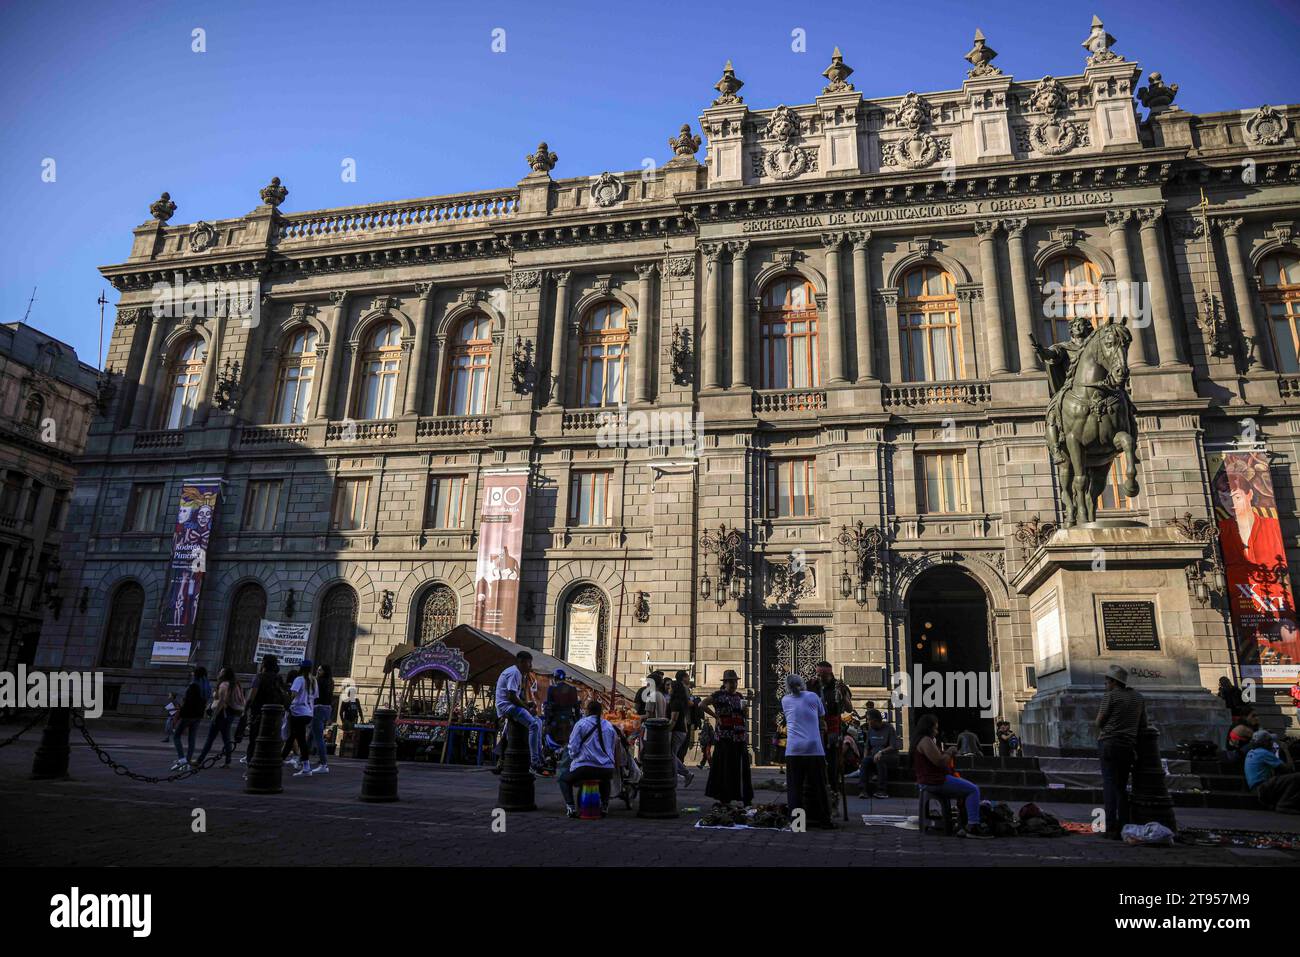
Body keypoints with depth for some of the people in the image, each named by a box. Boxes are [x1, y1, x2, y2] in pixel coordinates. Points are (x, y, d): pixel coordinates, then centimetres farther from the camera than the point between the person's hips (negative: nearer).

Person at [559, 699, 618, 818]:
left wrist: (574, 759, 14)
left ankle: (571, 807, 4)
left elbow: (573, 747, -5)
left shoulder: (581, 724, -5)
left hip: (584, 768, -4)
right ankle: (605, 806, 24)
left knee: (564, 779, 22)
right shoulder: (609, 726, 7)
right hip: (606, 770, 4)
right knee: (605, 780, 40)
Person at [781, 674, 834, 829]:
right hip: (814, 748, 0)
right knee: (818, 786, 9)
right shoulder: (813, 697, 5)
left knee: (794, 787, 6)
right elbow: (822, 717, 16)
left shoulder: (785, 701, 8)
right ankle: (823, 819, 13)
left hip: (793, 750, 0)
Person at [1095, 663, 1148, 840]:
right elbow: (1143, 724, 15)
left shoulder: (1110, 696, -6)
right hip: (1129, 746, 6)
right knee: (1122, 787, 12)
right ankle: (1124, 827, 9)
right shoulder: (1138, 698, 12)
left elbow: (1099, 721, -6)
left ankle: (1111, 828, -10)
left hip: (1110, 744, -6)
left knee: (1110, 785, -5)